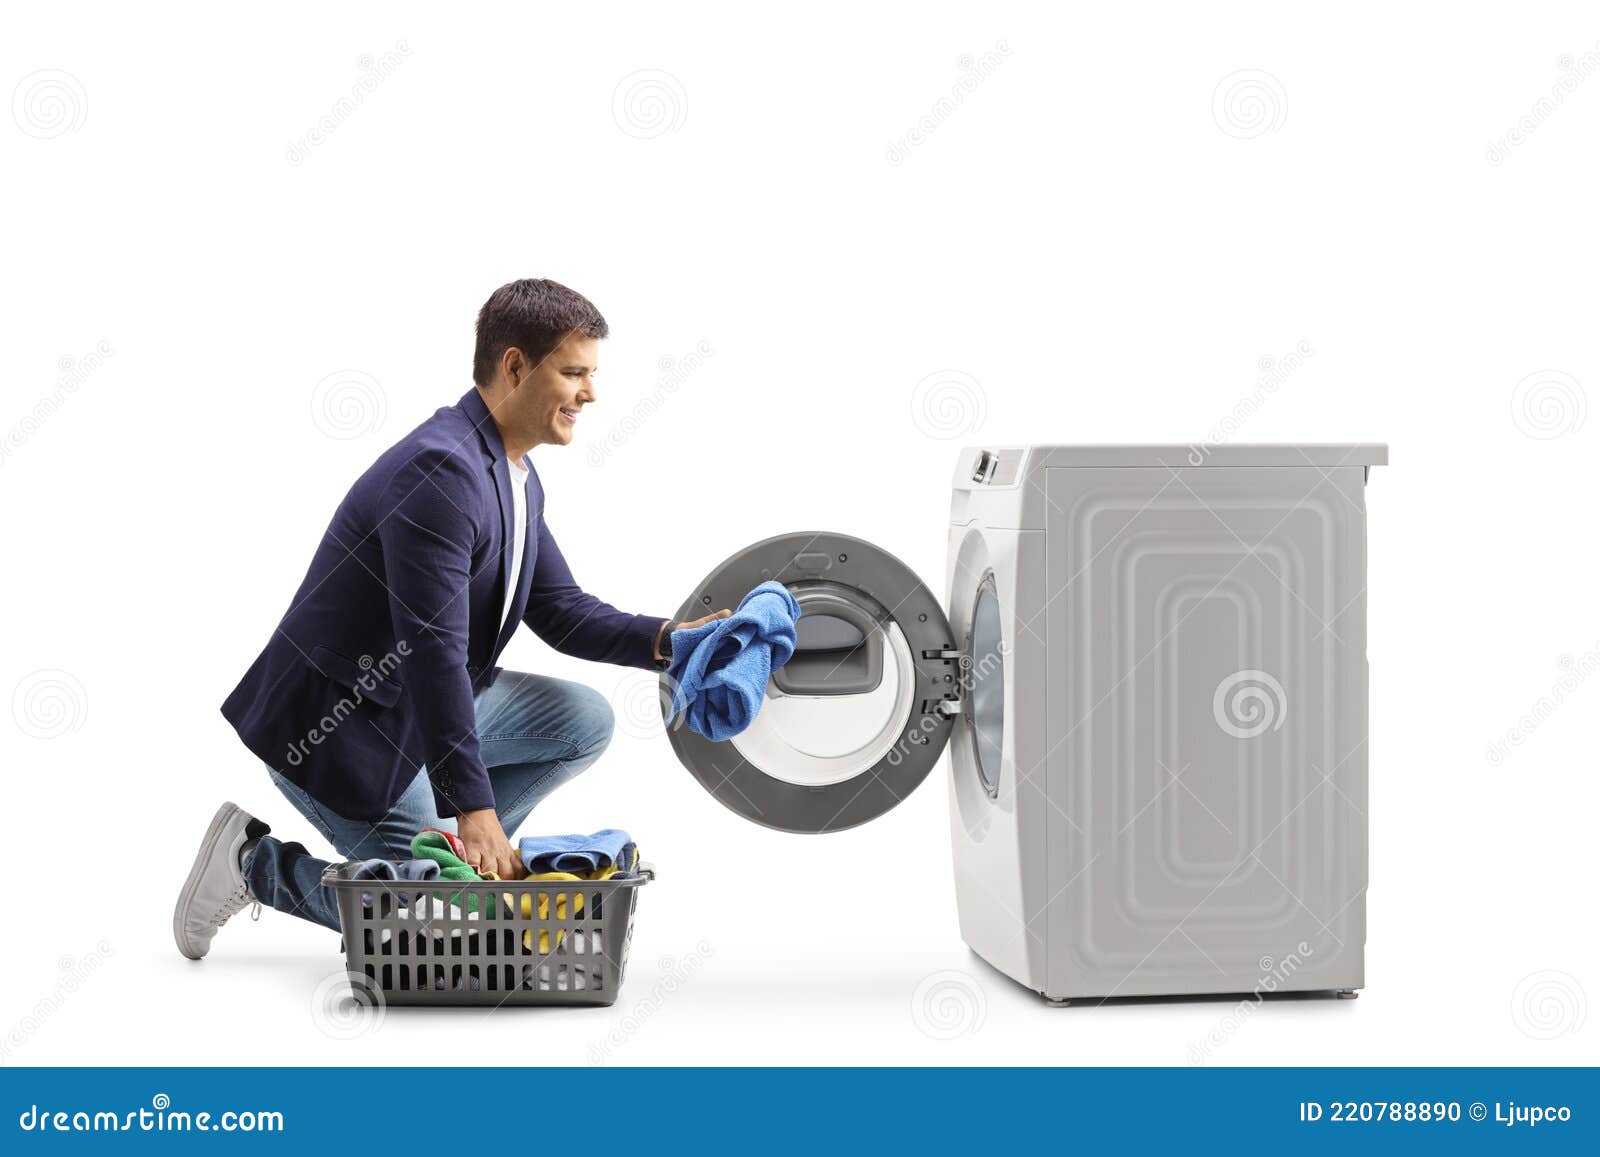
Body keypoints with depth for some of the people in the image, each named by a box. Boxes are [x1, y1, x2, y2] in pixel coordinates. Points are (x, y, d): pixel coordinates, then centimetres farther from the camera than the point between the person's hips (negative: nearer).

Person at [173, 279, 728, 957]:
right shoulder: (441, 470, -25)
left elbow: (562, 611, 12)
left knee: (584, 721, 1)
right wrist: (474, 808, -29)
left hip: (421, 710, 10)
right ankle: (255, 862, 6)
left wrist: (666, 640, -6)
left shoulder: (519, 480, 7)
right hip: (335, 728, -9)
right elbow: (433, 652, -29)